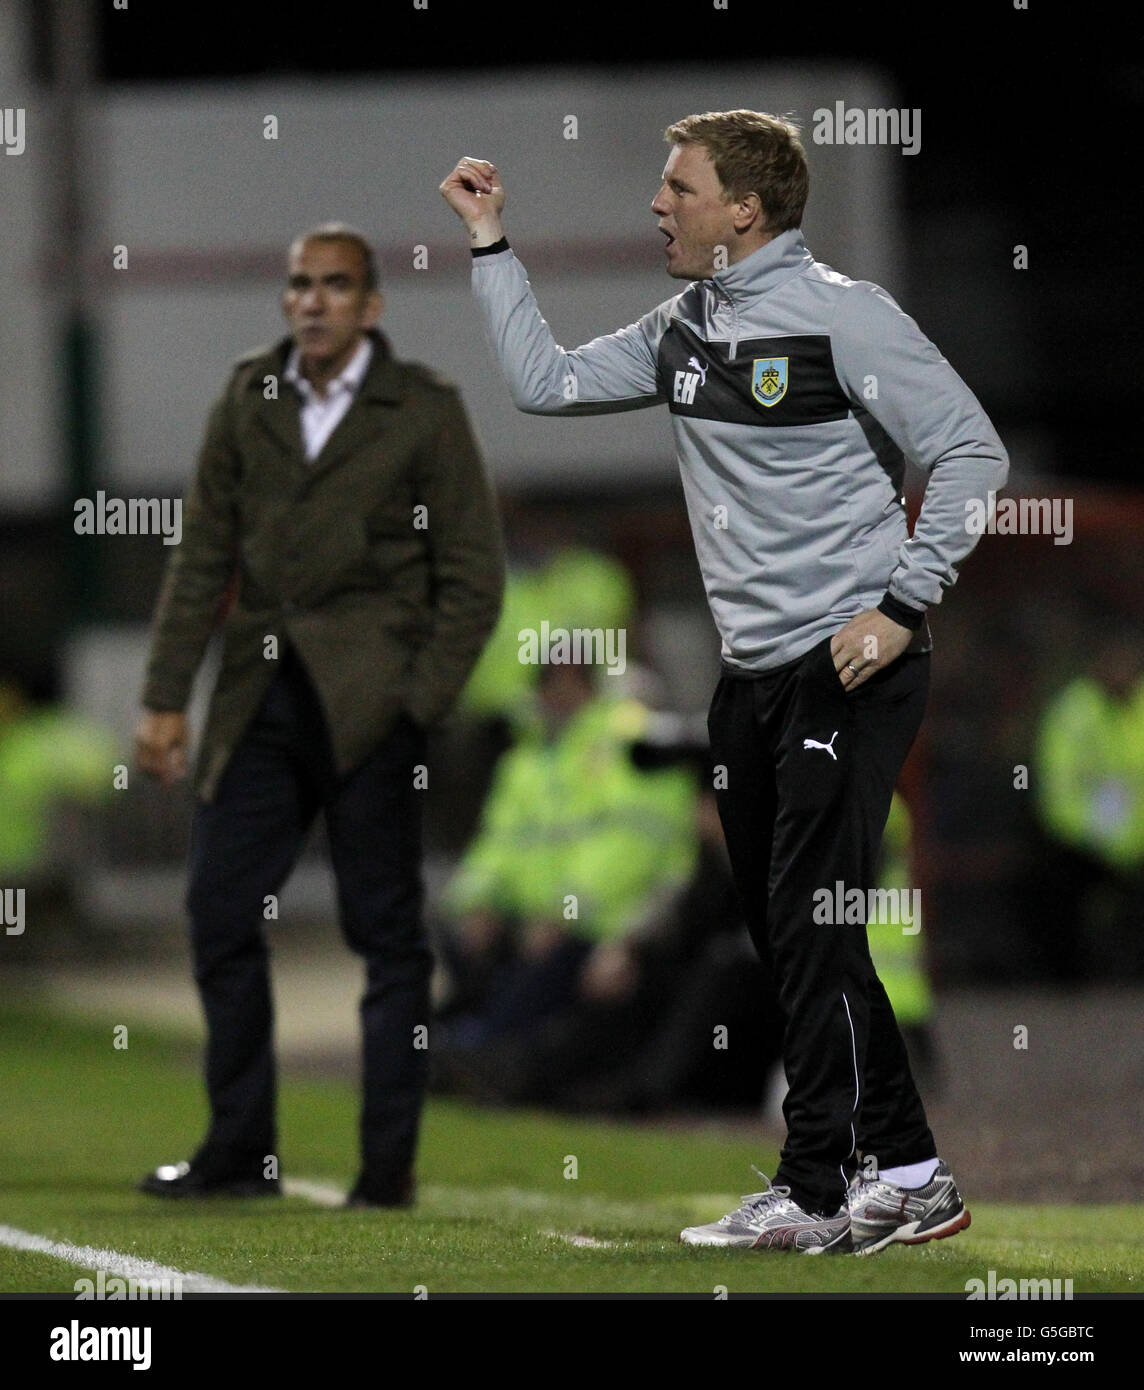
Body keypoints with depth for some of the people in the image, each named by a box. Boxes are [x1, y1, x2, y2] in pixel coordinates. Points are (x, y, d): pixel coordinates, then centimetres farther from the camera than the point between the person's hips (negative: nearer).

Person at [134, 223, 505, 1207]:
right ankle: (240, 1149, 12)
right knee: (221, 914, 2)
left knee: (386, 932, -2)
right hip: (261, 701, 4)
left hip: (368, 707, -4)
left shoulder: (425, 412, -1)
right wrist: (167, 697, 7)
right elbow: (203, 558, 13)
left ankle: (391, 1163, 3)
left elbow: (474, 574, 0)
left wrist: (420, 702, -9)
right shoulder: (248, 402, 11)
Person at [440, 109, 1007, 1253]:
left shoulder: (840, 314, -10)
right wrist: (490, 243, 15)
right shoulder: (681, 332, 13)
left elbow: (971, 452, -10)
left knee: (810, 922, -11)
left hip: (849, 671, -8)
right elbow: (544, 382, 19)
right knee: (785, 935, 8)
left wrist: (901, 607, -15)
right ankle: (902, 1173, 15)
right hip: (751, 676, 8)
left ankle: (819, 1187, -7)